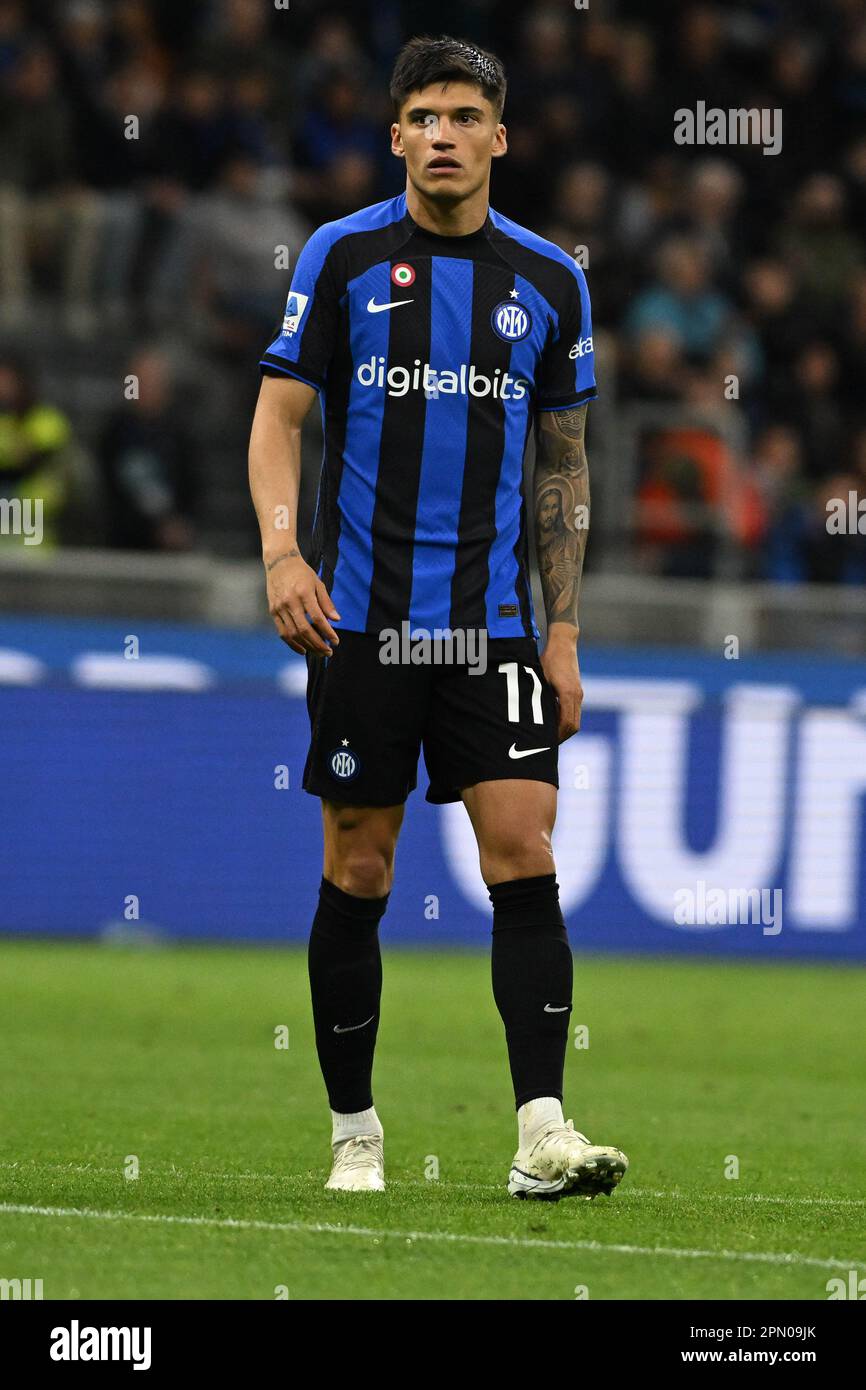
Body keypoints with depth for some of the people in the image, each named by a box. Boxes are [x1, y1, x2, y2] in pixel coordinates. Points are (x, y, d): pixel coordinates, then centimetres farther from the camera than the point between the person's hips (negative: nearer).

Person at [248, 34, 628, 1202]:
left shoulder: (550, 281, 7)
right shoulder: (343, 258, 0)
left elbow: (564, 462, 13)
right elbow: (279, 412, -1)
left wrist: (562, 632, 9)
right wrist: (282, 552, -18)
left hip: (491, 623, 2)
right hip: (360, 620, -2)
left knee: (525, 855, -10)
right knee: (358, 874, 3)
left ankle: (544, 1131, -13)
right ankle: (355, 1133, 14)